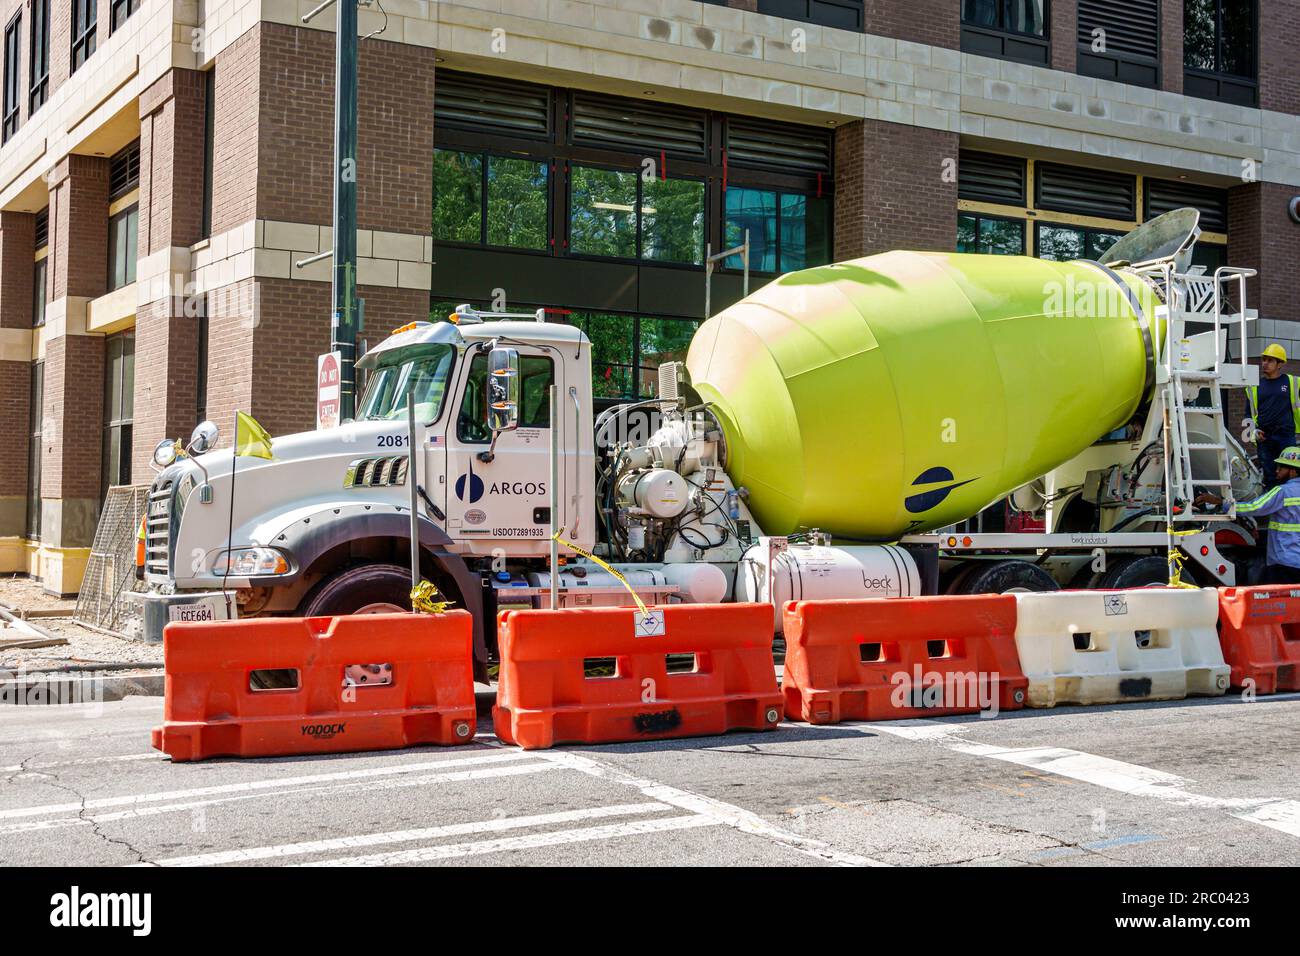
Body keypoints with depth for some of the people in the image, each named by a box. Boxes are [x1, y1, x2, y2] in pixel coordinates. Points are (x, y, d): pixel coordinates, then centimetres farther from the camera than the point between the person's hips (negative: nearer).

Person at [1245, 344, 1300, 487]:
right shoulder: (1254, 386, 13)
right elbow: (1249, 413, 19)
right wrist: (1254, 430, 1)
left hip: (1287, 437, -2)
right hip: (1264, 438, 2)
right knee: (1269, 478, 4)